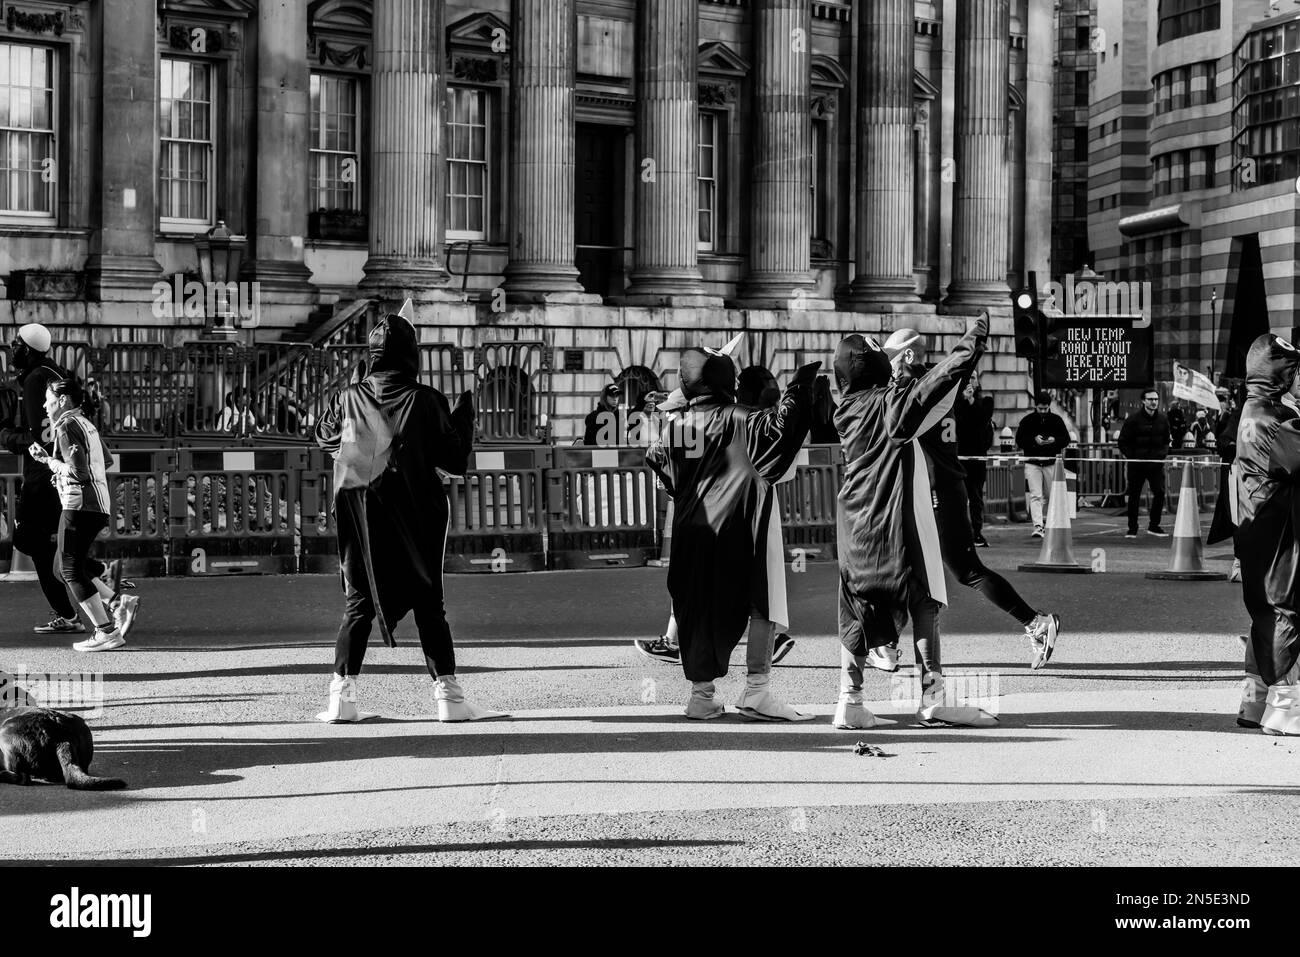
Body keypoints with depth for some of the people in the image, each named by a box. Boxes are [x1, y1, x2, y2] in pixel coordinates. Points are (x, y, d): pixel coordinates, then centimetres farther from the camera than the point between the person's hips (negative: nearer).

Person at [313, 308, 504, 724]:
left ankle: (342, 693, 2)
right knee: (428, 603, 3)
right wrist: (464, 416, 11)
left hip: (359, 510, 2)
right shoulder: (426, 400, -8)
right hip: (415, 513, -2)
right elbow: (455, 461, -3)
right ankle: (447, 693, -1)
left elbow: (324, 436, 20)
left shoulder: (350, 398, 0)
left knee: (359, 601, 8)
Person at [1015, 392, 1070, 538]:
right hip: (1032, 463, -2)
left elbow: (1066, 439, 5)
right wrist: (1034, 440, -18)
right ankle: (1038, 526, -19)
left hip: (1051, 463, 2)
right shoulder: (1027, 420, 0)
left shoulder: (1057, 420, 5)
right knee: (1035, 495, -12)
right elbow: (1019, 441, -2)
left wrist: (1054, 440, -15)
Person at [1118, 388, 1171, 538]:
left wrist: (1162, 455, 1)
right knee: (1134, 496, 2)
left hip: (1156, 463, 3)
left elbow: (1166, 441, 17)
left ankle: (1154, 526, 7)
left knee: (1160, 492, -6)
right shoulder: (1133, 419, -5)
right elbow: (1122, 442, -2)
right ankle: (1132, 529, 11)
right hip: (1136, 464, -3)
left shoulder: (1162, 419, 6)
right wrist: (1132, 457, -11)